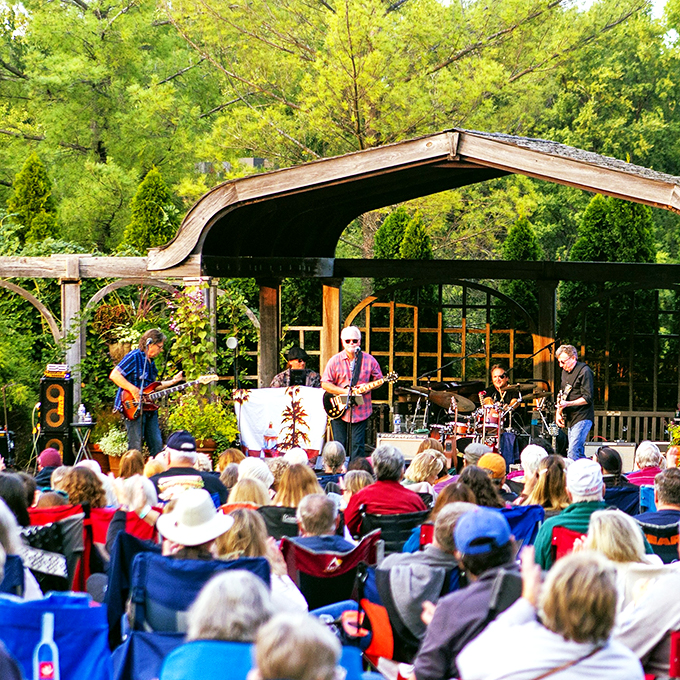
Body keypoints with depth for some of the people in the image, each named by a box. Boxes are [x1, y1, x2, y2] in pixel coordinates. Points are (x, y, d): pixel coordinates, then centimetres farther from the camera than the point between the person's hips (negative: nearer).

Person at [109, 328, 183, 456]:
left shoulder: (151, 362, 18)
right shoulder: (134, 357, -10)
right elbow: (114, 375, -18)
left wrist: (173, 381, 24)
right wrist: (133, 390, -24)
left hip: (149, 409, 9)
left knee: (157, 445, 8)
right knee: (135, 447, -10)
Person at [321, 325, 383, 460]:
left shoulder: (369, 360, 3)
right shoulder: (335, 361, -1)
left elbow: (379, 379, 11)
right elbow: (325, 384, -3)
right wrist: (345, 392, -14)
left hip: (360, 411, 0)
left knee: (357, 446, -1)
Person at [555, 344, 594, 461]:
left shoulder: (584, 371, -12)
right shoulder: (565, 371, 15)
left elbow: (587, 398, -17)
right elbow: (561, 394, 24)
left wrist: (567, 404, -26)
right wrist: (558, 412, 10)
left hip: (582, 418, -9)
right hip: (570, 419, 9)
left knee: (573, 453, -18)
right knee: (579, 454, 9)